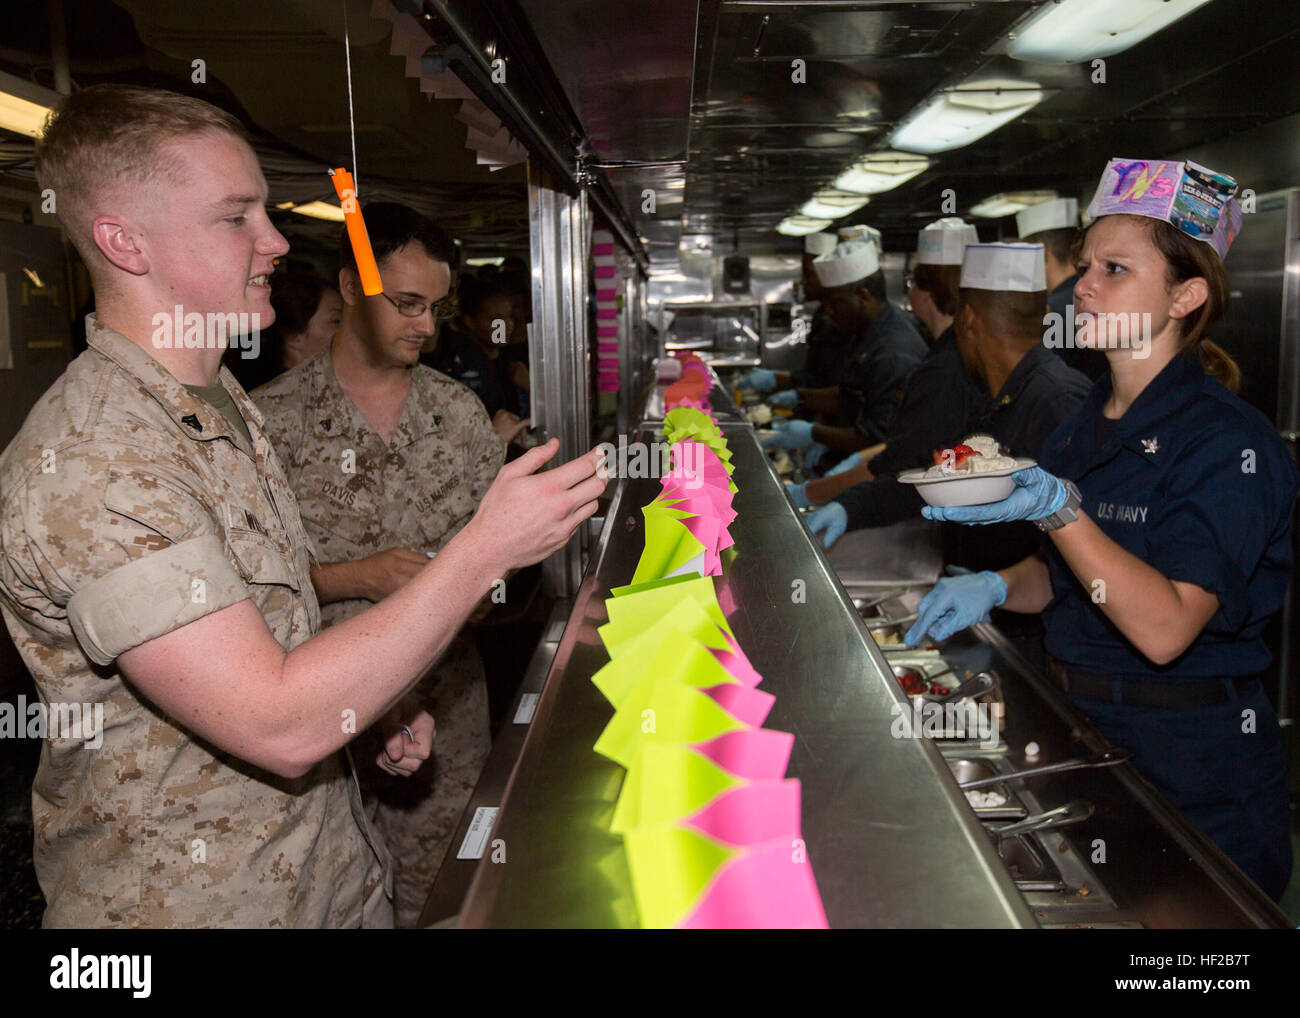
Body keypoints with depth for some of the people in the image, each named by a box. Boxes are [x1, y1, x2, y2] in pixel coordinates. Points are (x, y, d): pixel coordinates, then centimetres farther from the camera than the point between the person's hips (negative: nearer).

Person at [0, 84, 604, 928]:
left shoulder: (224, 406, 6)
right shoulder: (89, 461, -26)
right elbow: (280, 727, -31)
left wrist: (378, 700, 1)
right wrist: (487, 549, -29)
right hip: (189, 903, -8)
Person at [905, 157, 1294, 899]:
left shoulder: (1231, 443, -18)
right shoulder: (1083, 427, 4)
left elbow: (1164, 628, -27)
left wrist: (1059, 510, -34)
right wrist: (997, 587, -6)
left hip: (1188, 763, -7)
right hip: (1077, 727, 7)